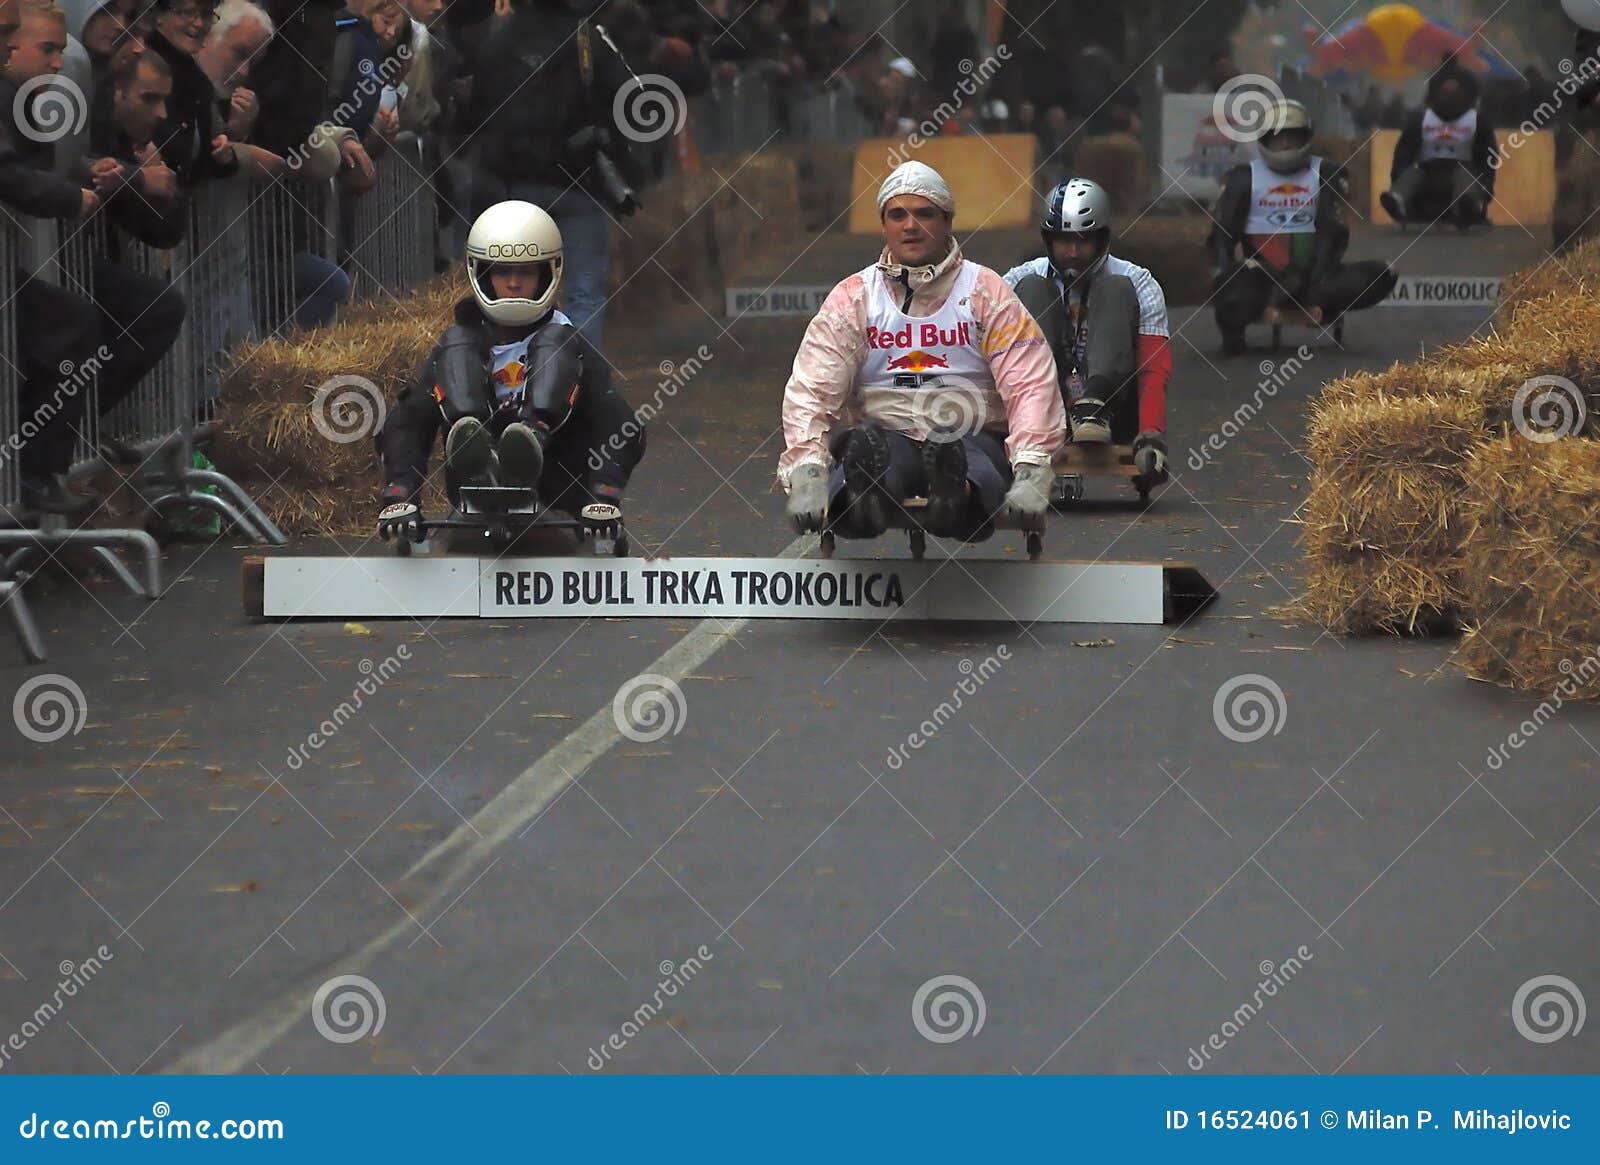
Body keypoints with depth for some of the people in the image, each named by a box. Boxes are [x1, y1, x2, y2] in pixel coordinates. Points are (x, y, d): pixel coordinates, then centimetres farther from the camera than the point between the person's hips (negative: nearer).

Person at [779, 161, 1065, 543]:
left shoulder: (986, 292, 6)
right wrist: (805, 472, -20)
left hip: (972, 438, -1)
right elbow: (811, 389, -1)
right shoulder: (853, 297, 9)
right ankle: (862, 498, -70)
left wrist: (1031, 474, -21)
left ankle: (956, 496, -72)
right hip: (883, 436, 1)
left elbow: (1031, 385, -4)